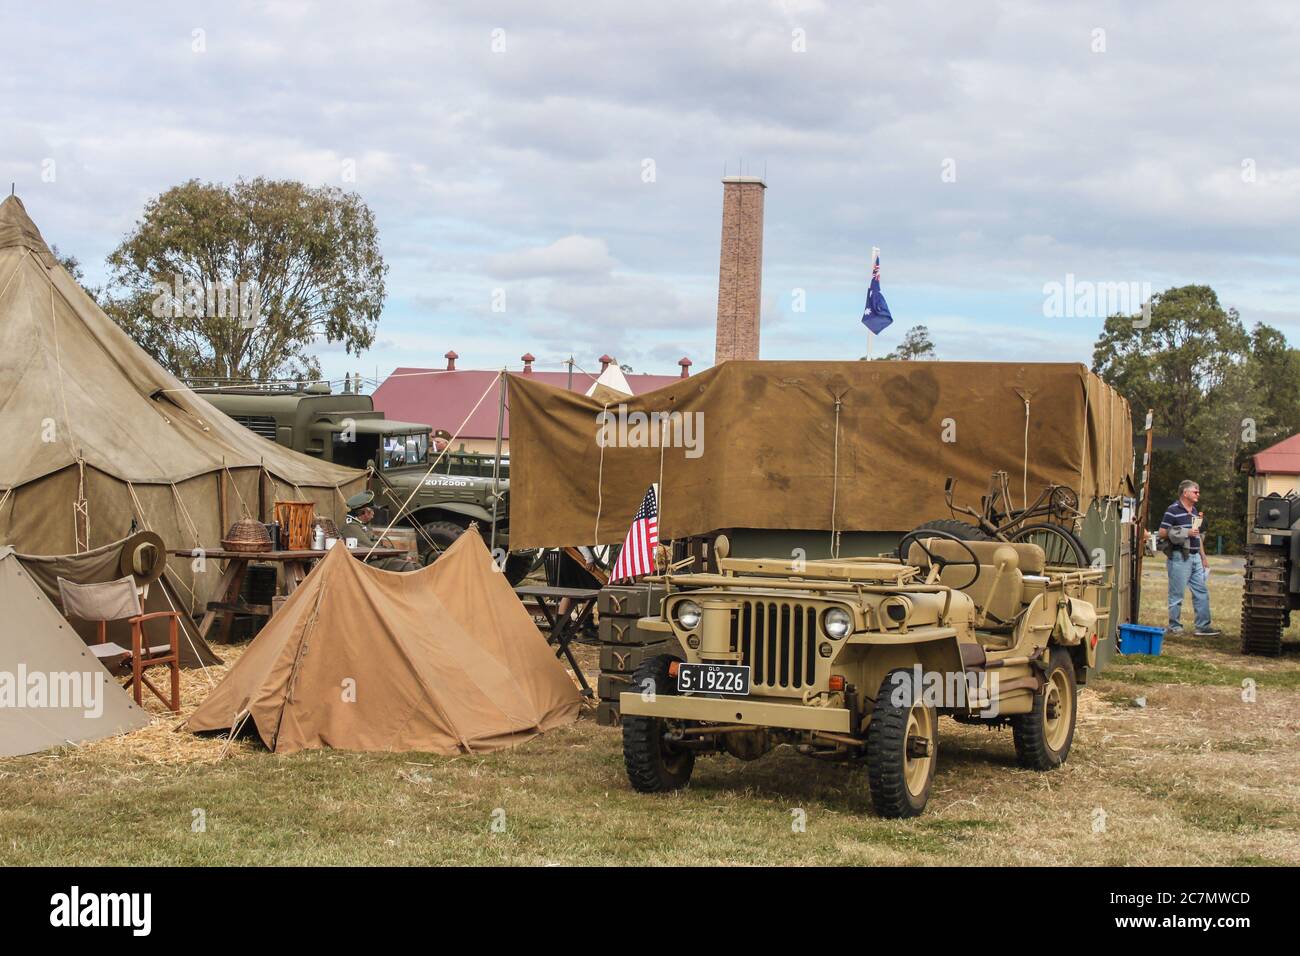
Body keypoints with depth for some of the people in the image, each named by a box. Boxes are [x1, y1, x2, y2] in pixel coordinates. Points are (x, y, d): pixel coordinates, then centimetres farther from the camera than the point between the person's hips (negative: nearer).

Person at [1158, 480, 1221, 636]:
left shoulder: (1195, 512, 18)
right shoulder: (1173, 510, -9)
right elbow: (1162, 533, -14)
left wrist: (1203, 557, 22)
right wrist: (1186, 533, -17)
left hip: (1195, 557, 8)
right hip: (1179, 557, -8)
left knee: (1202, 592, 6)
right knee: (1177, 594, -1)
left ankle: (1203, 626, 10)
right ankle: (1174, 626, 7)